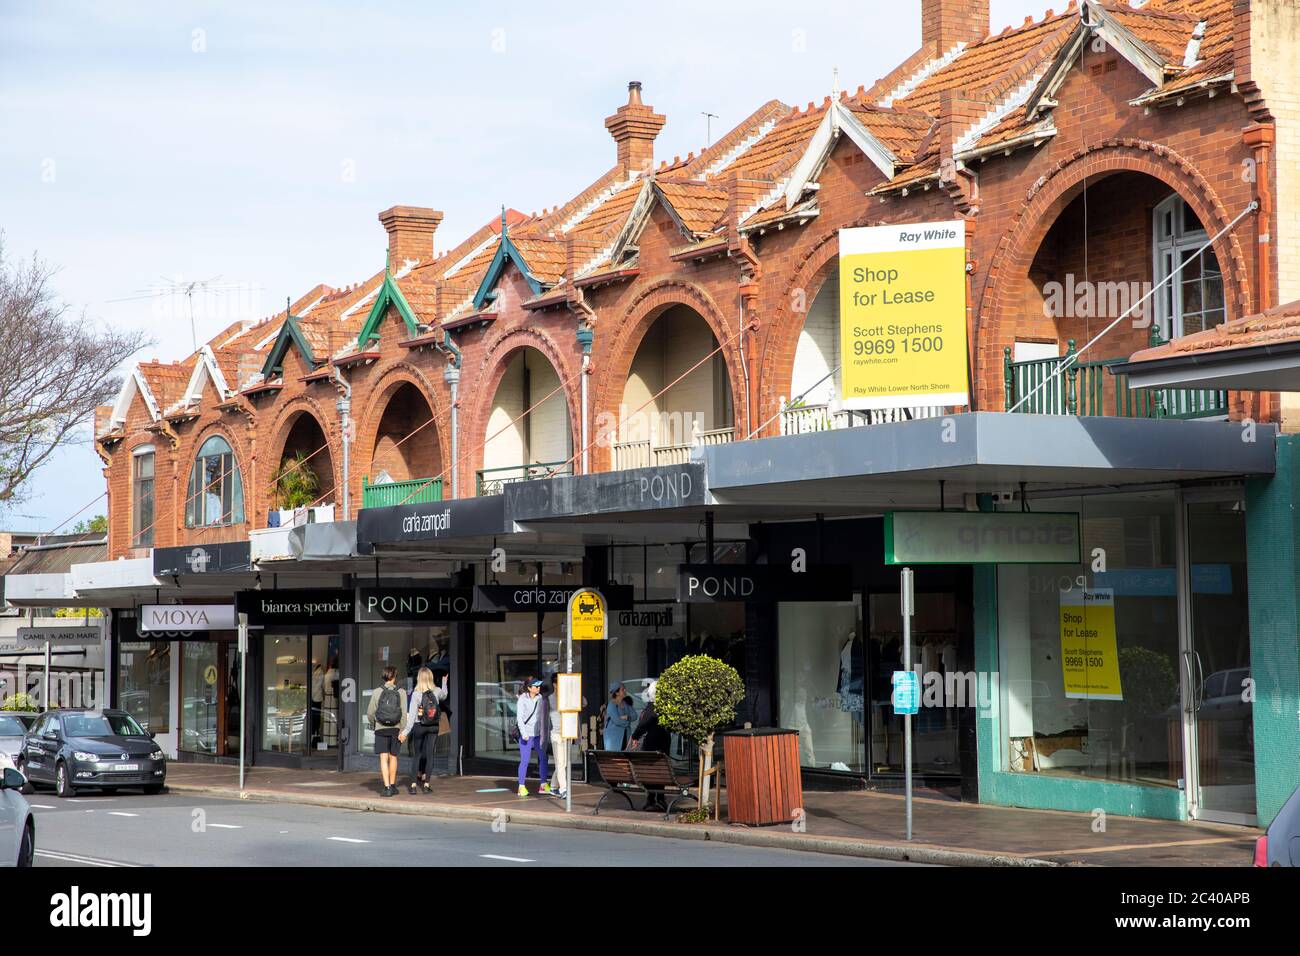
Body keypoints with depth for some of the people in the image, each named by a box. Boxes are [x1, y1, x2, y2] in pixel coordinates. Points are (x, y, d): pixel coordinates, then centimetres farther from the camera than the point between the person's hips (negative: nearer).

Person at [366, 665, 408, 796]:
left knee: (384, 759, -3)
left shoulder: (377, 691, -3)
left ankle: (387, 787, -13)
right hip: (396, 728, 1)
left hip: (381, 729, -1)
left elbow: (370, 712, 0)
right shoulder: (401, 692, -4)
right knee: (393, 757, 16)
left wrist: (373, 724, 19)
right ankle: (392, 785, 26)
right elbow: (404, 712, -9)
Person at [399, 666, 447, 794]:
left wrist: (405, 732, -15)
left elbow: (411, 715, -17)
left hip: (419, 726, -2)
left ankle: (414, 784, 2)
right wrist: (444, 682, 41)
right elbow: (444, 695, 22)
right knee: (429, 754, 6)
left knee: (416, 755, 8)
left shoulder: (416, 694, -14)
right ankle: (426, 784, 3)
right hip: (433, 726, 2)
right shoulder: (437, 691, -4)